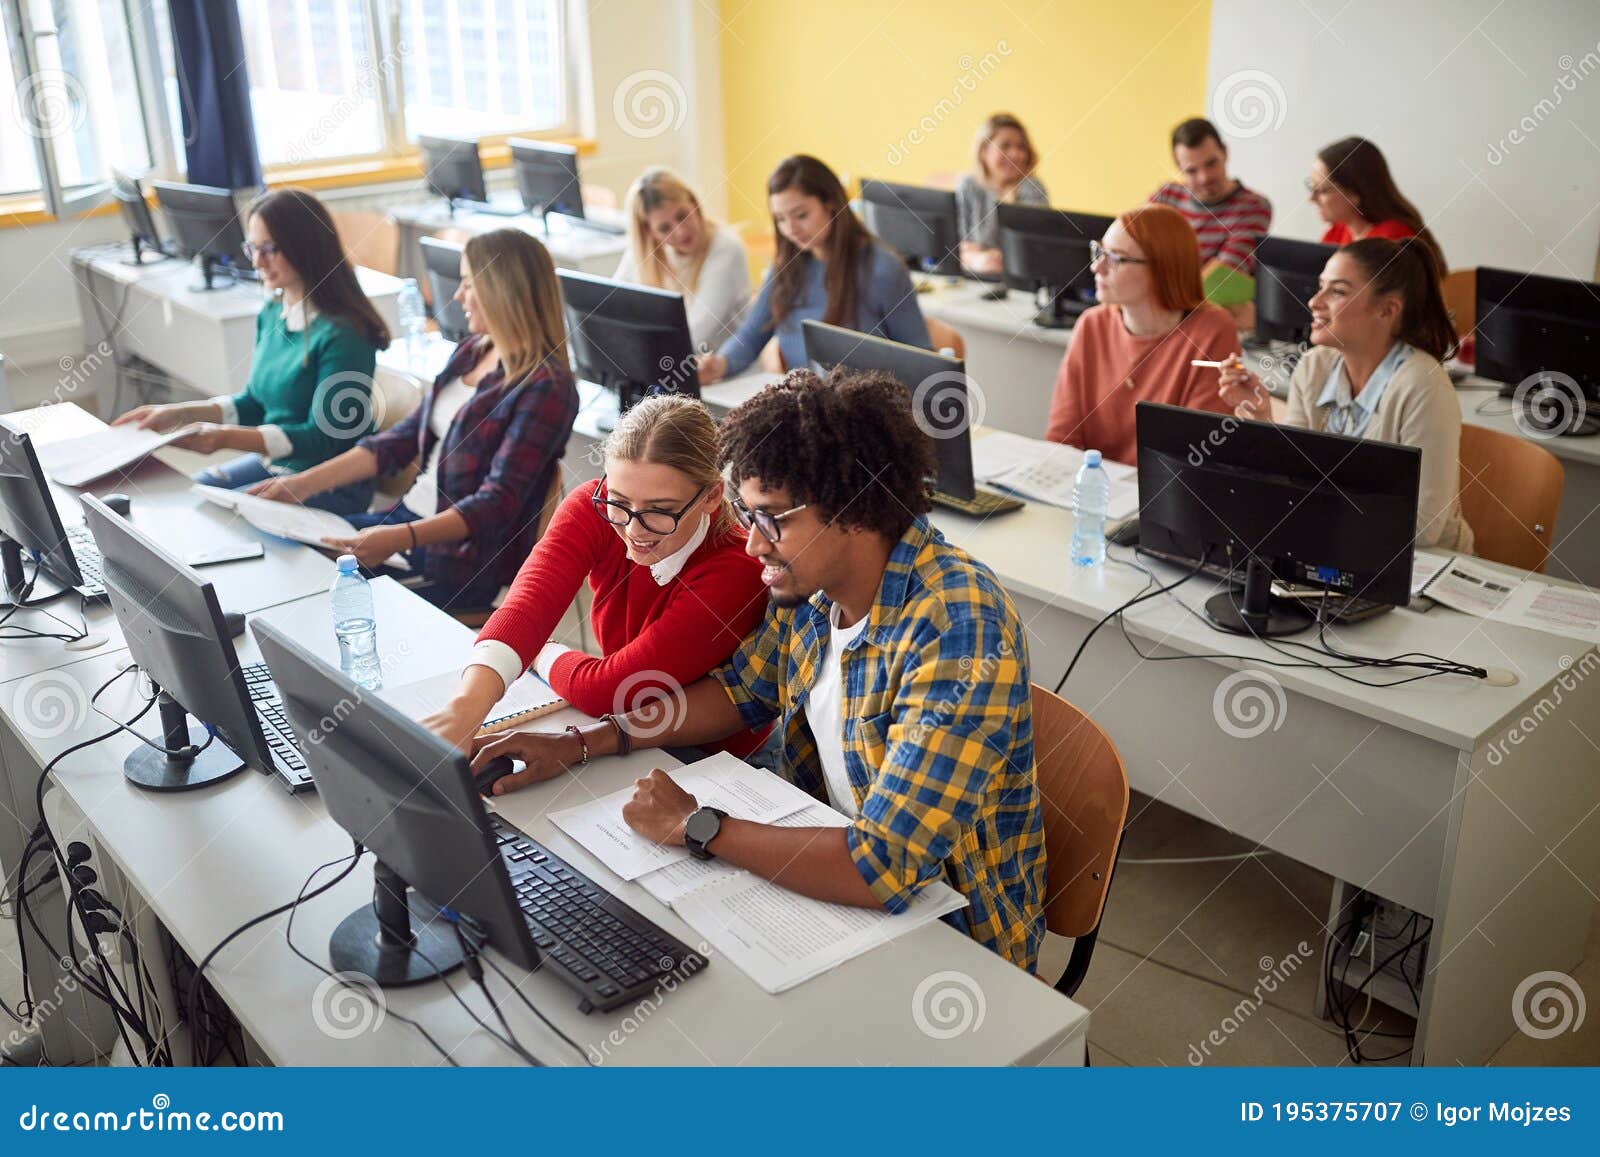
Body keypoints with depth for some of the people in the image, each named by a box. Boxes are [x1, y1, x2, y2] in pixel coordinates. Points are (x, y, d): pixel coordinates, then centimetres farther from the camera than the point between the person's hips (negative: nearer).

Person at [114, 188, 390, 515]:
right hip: (272, 463, 9)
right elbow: (255, 404, 15)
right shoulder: (272, 315, 5)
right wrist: (180, 413, 2)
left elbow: (324, 438, -21)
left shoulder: (341, 335, -21)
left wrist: (226, 438, -28)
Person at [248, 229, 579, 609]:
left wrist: (399, 538, -33)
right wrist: (305, 482, 5)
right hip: (408, 517, 8)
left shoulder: (545, 389, -16)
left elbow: (497, 502, -21)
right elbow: (404, 437, 12)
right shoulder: (471, 351, 10)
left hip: (466, 560, -8)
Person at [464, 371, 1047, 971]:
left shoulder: (959, 633, -31)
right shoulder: (813, 578, -5)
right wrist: (583, 743, 2)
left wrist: (696, 825, -23)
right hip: (836, 865, 7)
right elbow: (745, 689, 13)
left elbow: (883, 869, -35)